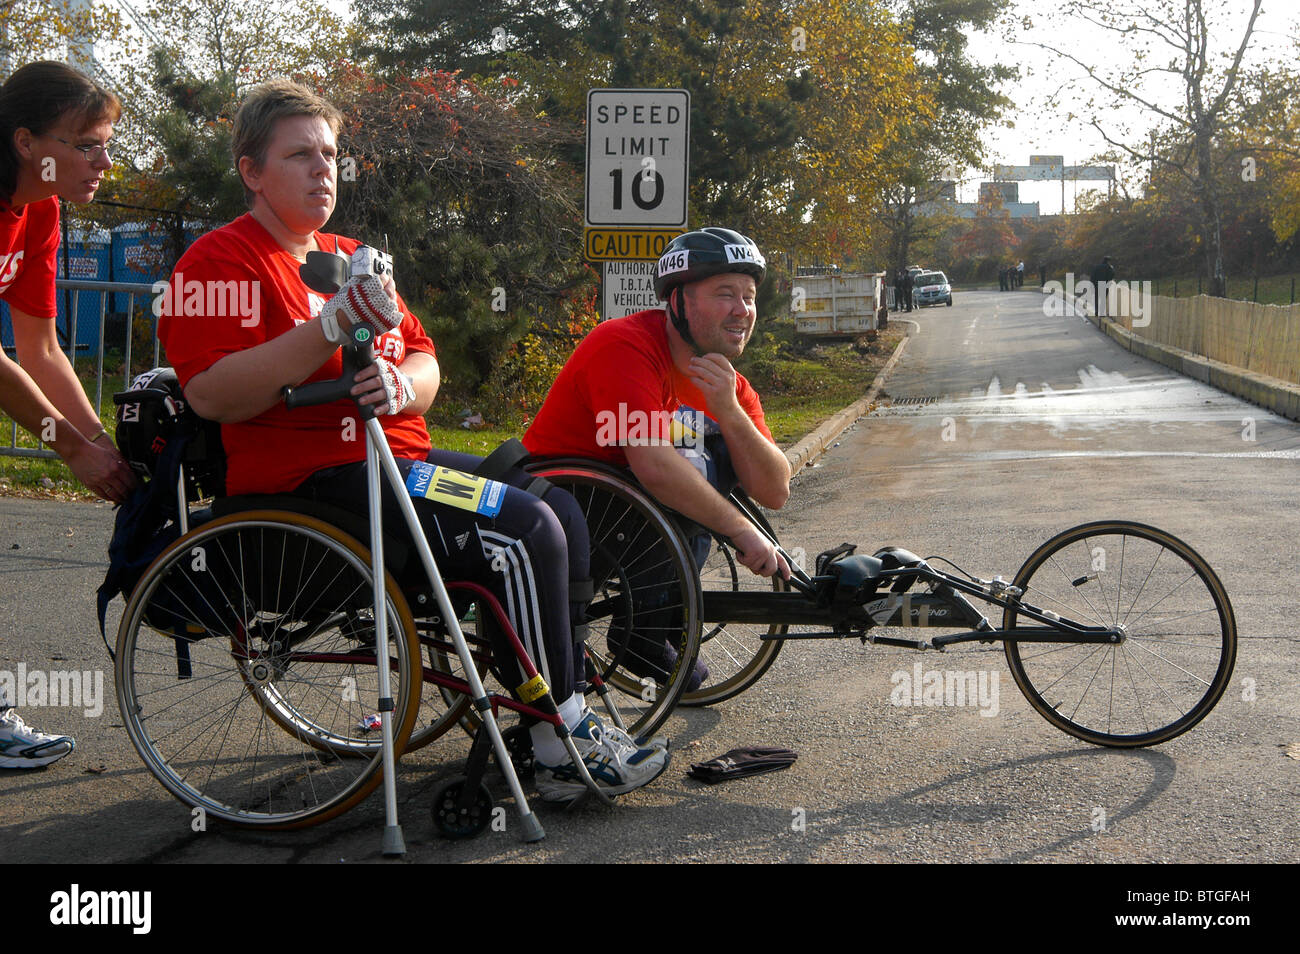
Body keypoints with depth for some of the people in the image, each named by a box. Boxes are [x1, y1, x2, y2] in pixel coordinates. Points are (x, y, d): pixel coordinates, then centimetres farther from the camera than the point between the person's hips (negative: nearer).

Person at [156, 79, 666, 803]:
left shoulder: (352, 258, 21)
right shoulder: (219, 262, -6)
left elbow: (426, 363, 17)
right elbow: (213, 395, -20)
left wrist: (402, 384, -9)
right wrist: (334, 327, -26)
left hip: (399, 456, 9)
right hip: (313, 479, -9)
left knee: (562, 510, 1)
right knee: (526, 530, -22)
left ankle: (570, 707, 6)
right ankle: (563, 752, -14)